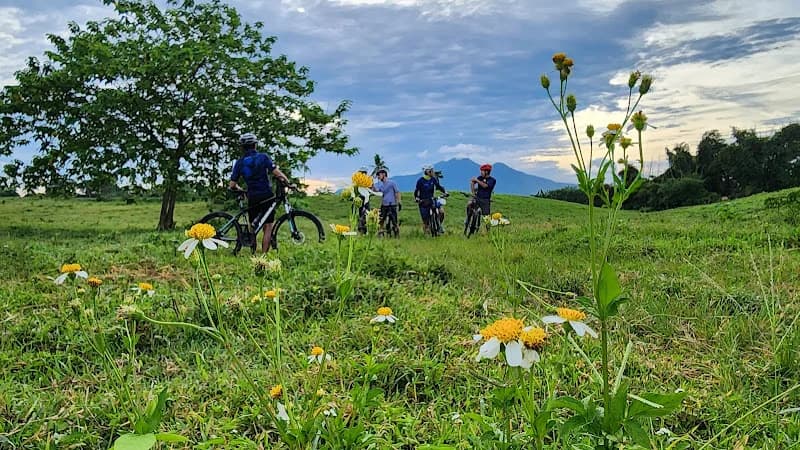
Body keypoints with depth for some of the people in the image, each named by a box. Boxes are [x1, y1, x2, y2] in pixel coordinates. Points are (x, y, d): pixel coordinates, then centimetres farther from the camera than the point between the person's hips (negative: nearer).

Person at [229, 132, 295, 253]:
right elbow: (277, 173, -14)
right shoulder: (263, 157, -3)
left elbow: (232, 185, 3)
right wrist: (289, 183, -4)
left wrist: (239, 189, 23)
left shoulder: (239, 162, 5)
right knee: (268, 227, 0)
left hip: (252, 198, 3)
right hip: (266, 196, -3)